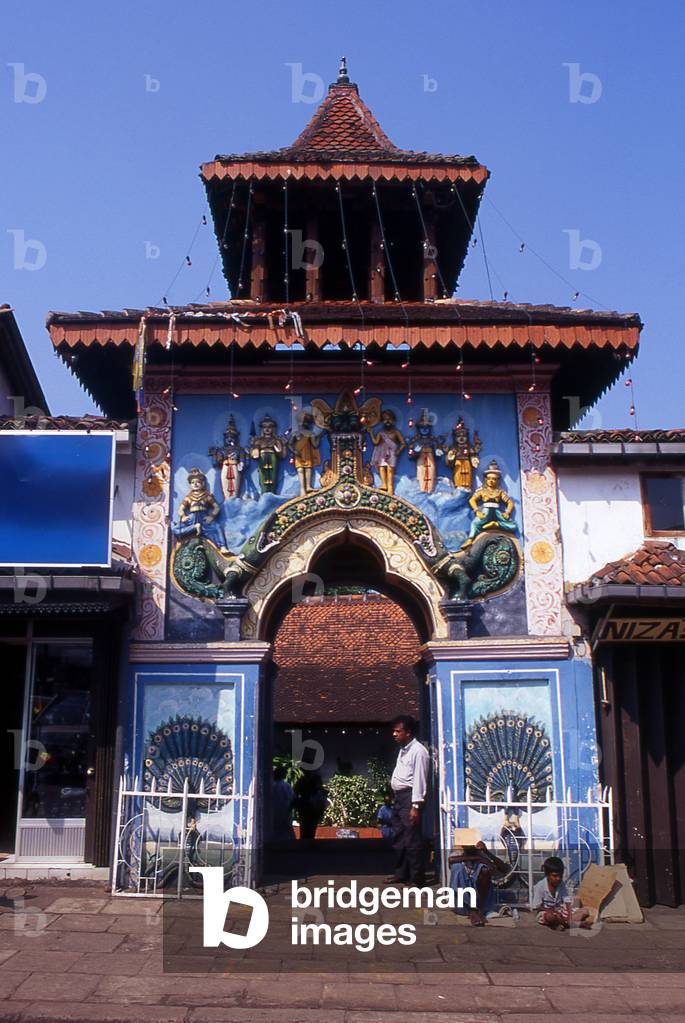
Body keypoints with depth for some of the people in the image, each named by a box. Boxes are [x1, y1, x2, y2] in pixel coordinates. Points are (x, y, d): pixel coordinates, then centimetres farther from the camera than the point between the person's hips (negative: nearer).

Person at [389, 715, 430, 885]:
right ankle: (401, 874, 24)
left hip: (410, 797, -10)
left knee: (412, 839, -7)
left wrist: (415, 806, -21)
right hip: (399, 797, 10)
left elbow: (419, 779, -17)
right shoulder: (403, 750, 17)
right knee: (399, 838, 15)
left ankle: (416, 878, -1)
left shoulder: (418, 751, -12)